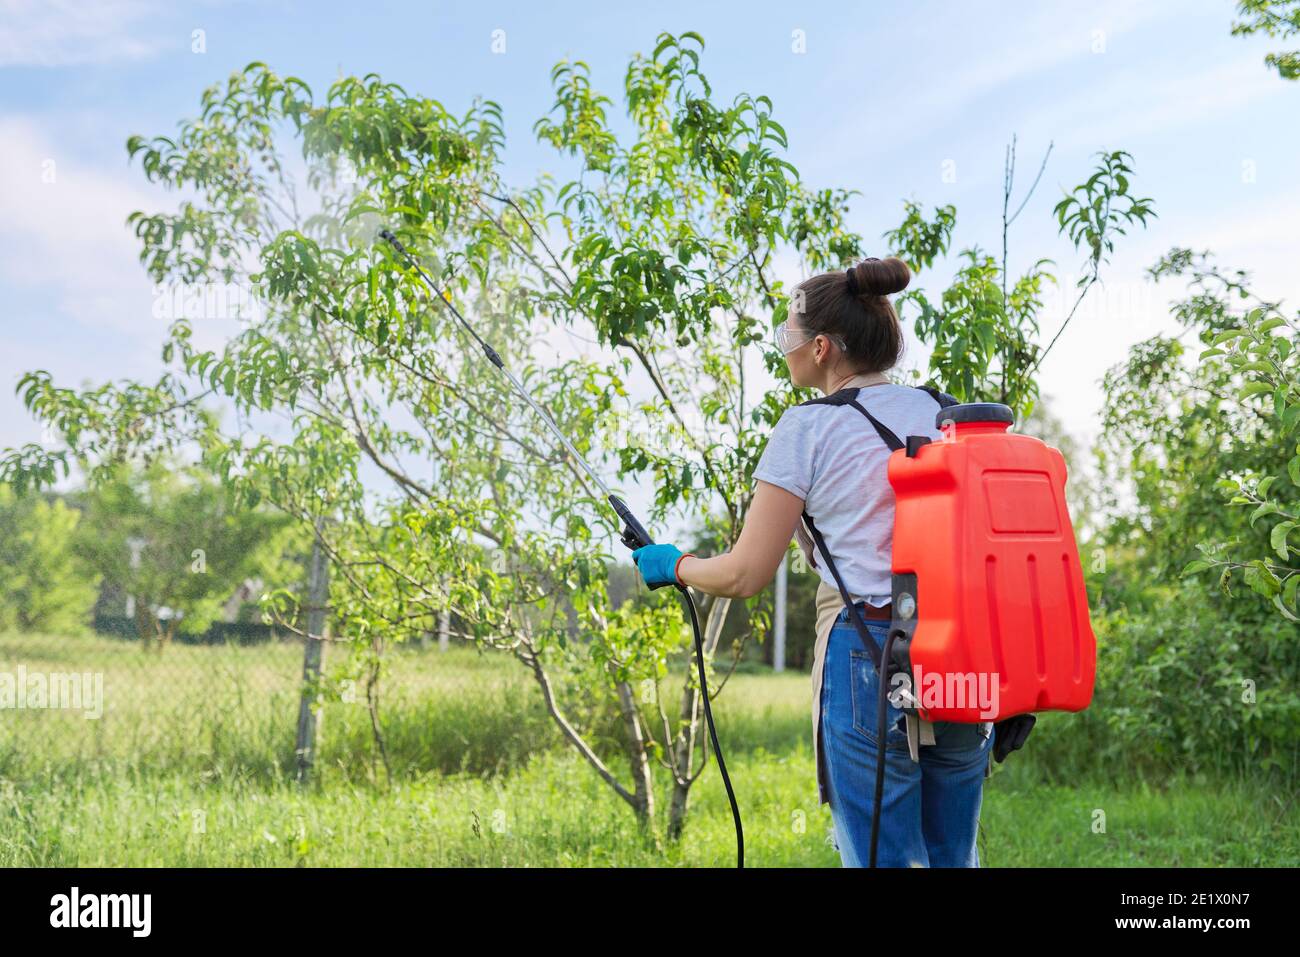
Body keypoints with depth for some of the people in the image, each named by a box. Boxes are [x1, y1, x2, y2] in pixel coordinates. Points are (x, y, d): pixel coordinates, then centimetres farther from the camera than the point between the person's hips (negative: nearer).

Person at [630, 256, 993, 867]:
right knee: (953, 859, 16)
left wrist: (673, 564, 14)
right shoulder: (946, 414, 11)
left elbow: (746, 575, -4)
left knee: (882, 858, 4)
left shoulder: (809, 427, -5)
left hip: (869, 662, -6)